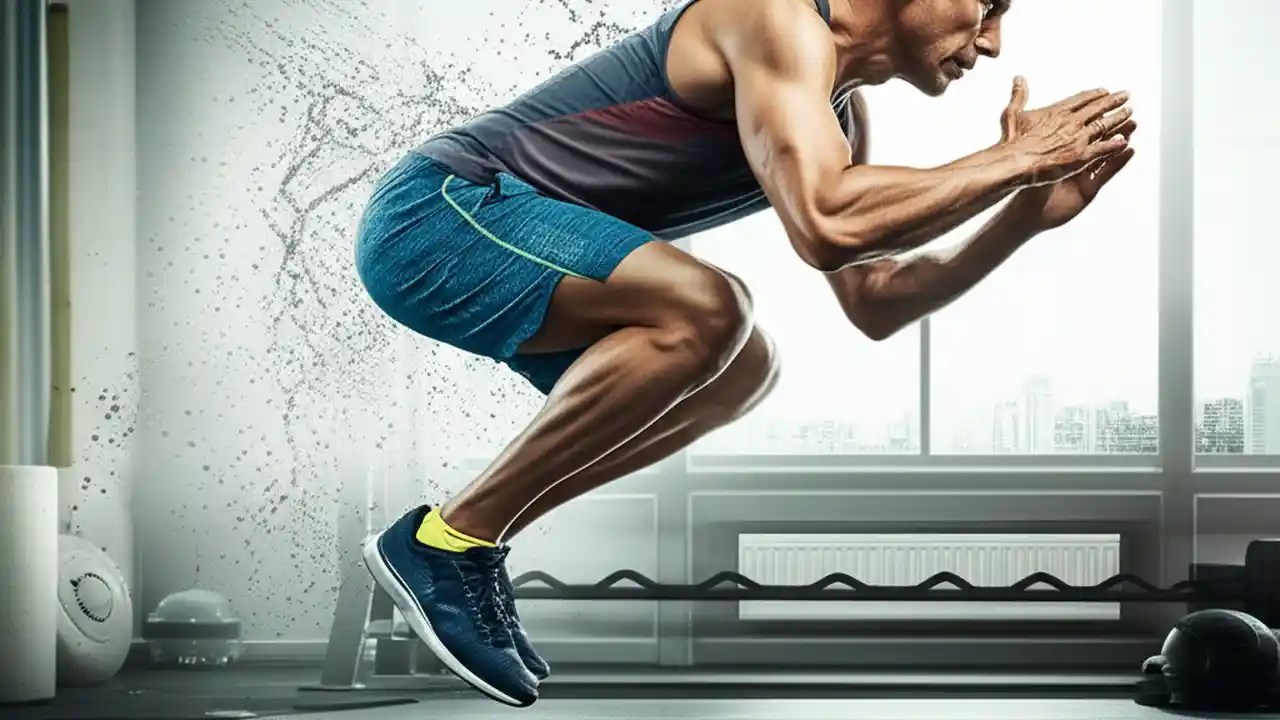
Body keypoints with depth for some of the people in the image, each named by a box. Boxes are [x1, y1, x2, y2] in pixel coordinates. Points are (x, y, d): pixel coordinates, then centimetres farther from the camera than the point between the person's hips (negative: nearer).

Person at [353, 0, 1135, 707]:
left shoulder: (840, 109, 13)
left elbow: (873, 304, 18)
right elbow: (824, 224, -32)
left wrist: (1029, 215, 8)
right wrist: (1013, 161, -20)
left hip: (483, 228, 10)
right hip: (437, 212, -10)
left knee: (742, 371, 14)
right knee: (704, 313, -28)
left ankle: (474, 536, 9)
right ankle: (448, 540, -15)